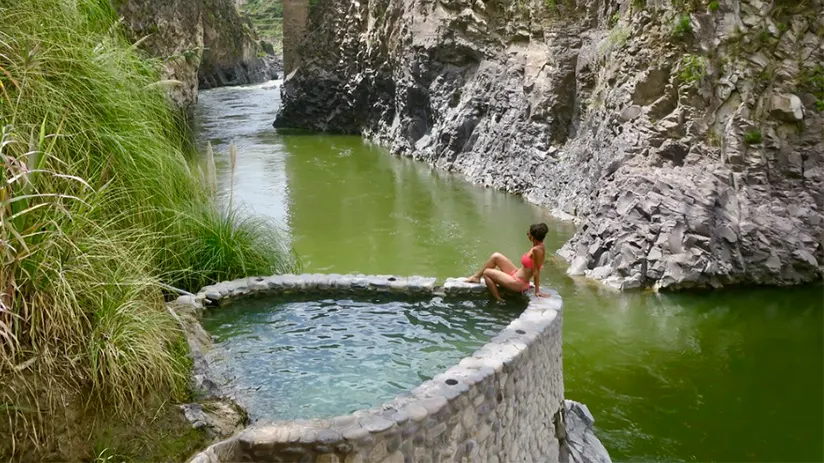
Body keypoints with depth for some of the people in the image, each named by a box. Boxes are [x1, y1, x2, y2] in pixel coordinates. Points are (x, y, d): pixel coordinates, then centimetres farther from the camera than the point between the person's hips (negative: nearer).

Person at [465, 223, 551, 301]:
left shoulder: (536, 250, -28)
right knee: (496, 256, 11)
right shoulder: (540, 246, -1)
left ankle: (499, 300, 9)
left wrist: (537, 290, -17)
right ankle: (477, 276, 24)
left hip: (518, 283, -9)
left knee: (486, 273, 3)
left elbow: (536, 270, -23)